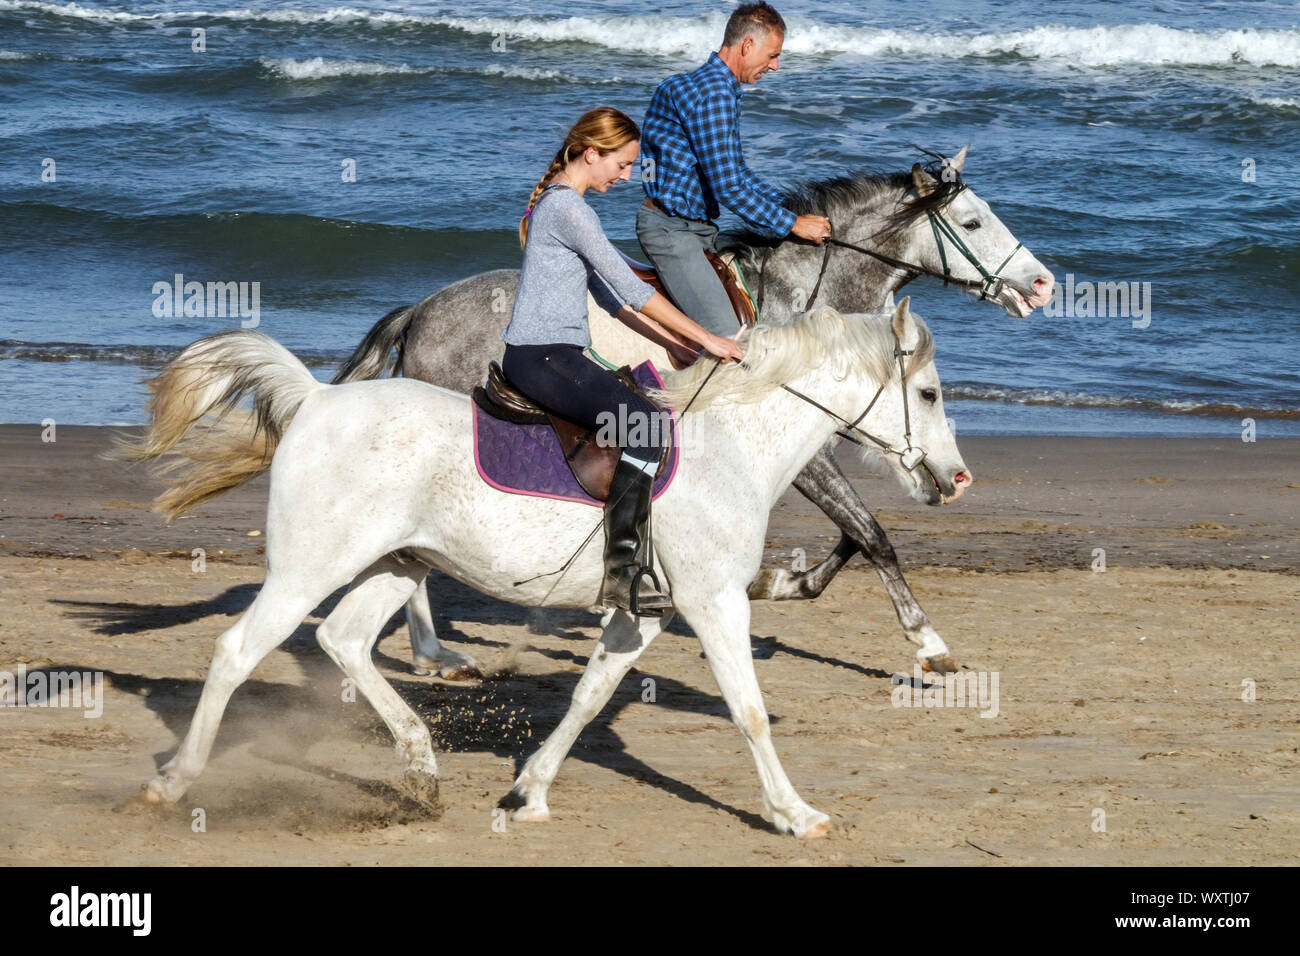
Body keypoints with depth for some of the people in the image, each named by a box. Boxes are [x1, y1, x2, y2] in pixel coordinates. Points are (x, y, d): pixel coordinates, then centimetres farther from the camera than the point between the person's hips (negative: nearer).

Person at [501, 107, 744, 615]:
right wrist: (704, 338, -10)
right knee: (646, 423, -24)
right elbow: (628, 287, -15)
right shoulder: (567, 207, -13)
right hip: (541, 357, -11)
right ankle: (621, 573, -29)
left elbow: (609, 291, 23)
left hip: (555, 357, 11)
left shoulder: (564, 203, 20)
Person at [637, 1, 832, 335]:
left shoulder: (723, 89, 17)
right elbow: (727, 188, -22)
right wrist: (792, 224, -13)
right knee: (725, 337, -20)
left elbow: (737, 173, 24)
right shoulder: (712, 93, -19)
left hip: (697, 227, 11)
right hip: (670, 229, -11)